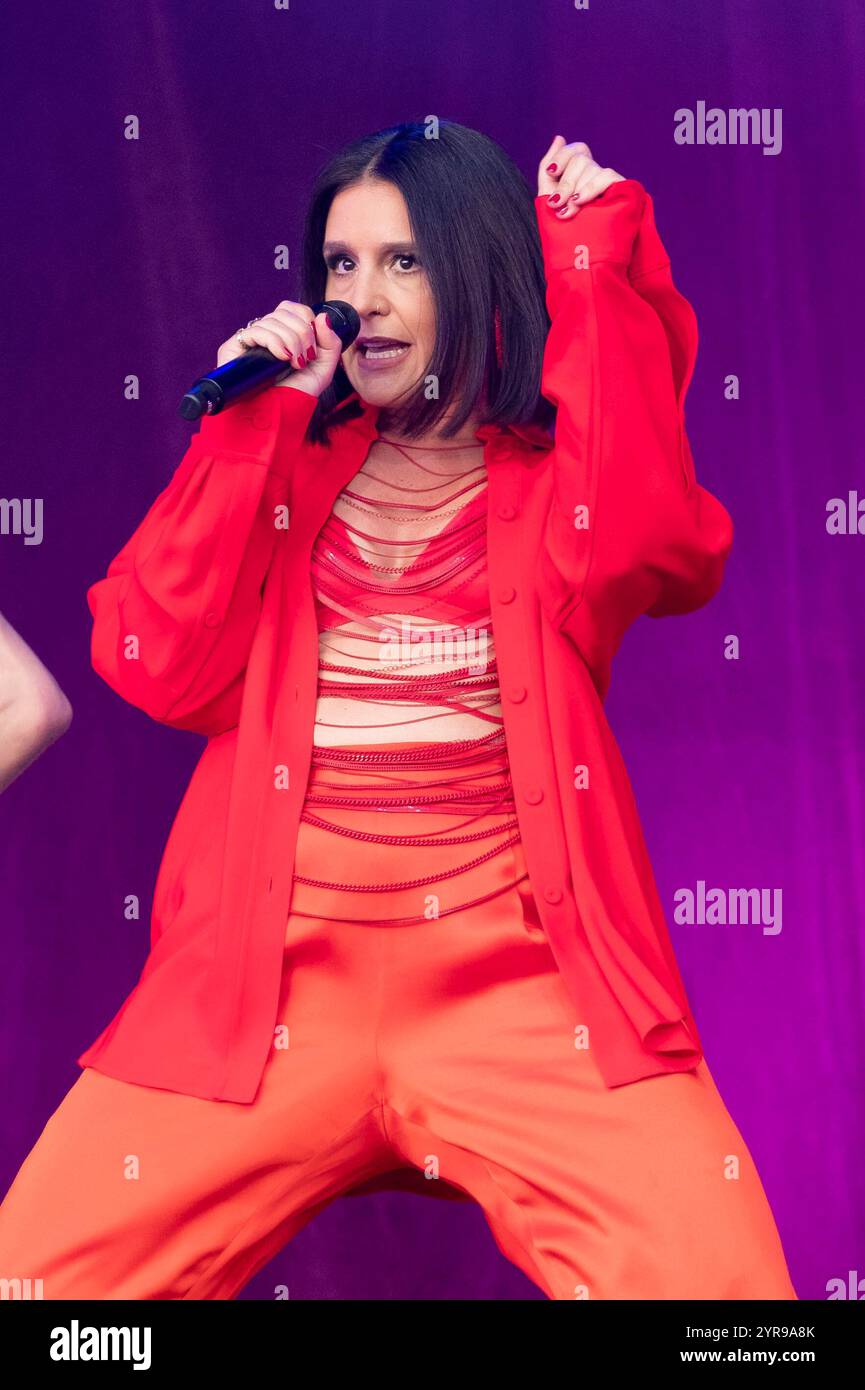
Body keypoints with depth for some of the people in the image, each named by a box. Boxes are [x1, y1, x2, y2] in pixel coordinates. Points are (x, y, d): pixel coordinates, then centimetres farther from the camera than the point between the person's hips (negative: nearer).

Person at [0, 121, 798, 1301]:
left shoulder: (559, 468, 10)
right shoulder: (282, 459, 15)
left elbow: (641, 541, -15)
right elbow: (159, 668, 1)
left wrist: (592, 265, -4)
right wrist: (258, 417, 1)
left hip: (516, 971, -2)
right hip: (271, 970, 2)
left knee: (712, 1271, -22)